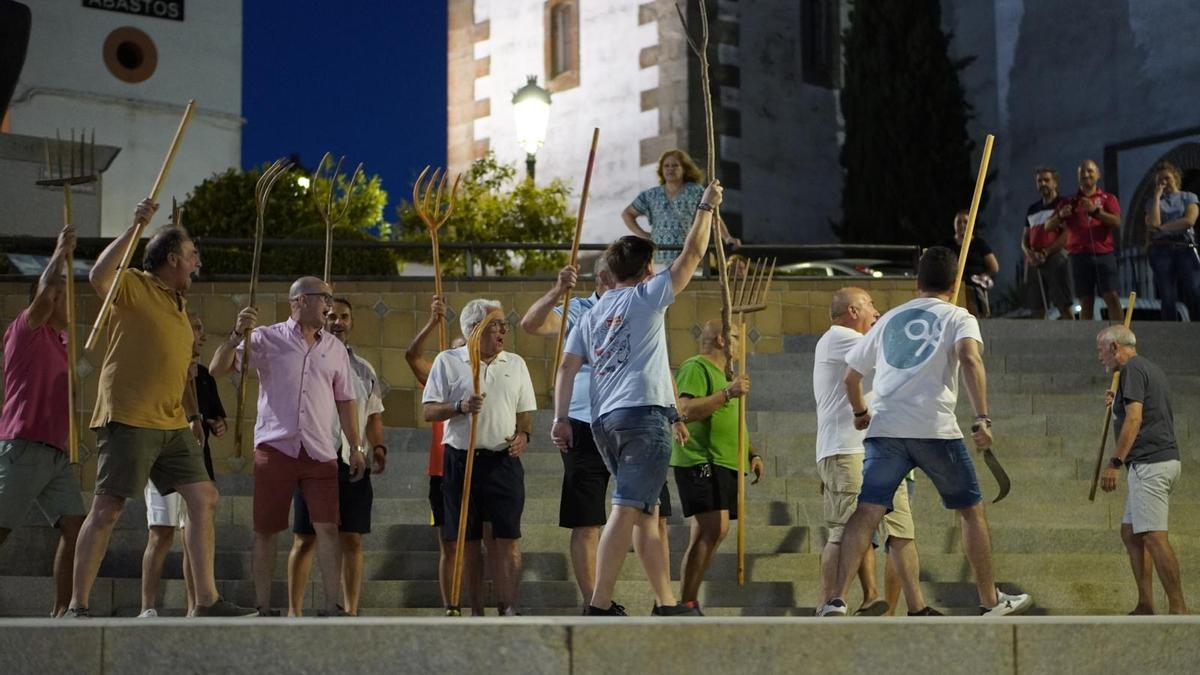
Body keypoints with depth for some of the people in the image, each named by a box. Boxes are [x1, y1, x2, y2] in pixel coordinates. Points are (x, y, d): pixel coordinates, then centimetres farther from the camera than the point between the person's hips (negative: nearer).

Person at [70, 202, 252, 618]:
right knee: (108, 508, -7)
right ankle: (77, 606, -1)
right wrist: (135, 227, -28)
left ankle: (206, 600, 6)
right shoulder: (134, 286, -4)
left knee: (204, 499, 3)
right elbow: (99, 278, -28)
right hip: (128, 418, -8)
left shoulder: (178, 303, 21)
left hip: (171, 423, 9)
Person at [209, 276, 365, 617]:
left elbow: (344, 400, 19)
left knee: (327, 527, -4)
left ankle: (333, 605, 0)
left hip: (320, 451, 3)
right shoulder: (267, 338, 2)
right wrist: (238, 334, -18)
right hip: (275, 447, -3)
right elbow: (217, 369, -3)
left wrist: (355, 447, 13)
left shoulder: (335, 348, 15)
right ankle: (262, 607, 8)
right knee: (265, 529, 1)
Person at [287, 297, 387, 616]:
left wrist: (379, 448, 4)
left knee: (352, 541, 3)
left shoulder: (364, 370, 17)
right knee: (305, 540, -2)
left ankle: (351, 611, 7)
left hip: (353, 462, 4)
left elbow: (374, 416, 21)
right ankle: (294, 611, 3)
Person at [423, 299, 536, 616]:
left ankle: (508, 608, -4)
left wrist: (523, 434, -3)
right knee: (462, 541, 1)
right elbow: (429, 411, 1)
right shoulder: (448, 361, 5)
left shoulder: (516, 363, 14)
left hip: (503, 460, 2)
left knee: (508, 537, -5)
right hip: (460, 459, -2)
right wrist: (460, 407, -16)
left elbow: (526, 411, 17)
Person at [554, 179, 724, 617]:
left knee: (648, 511, 14)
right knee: (627, 508, -13)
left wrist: (560, 417, 5)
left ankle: (666, 603, 15)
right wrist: (706, 207, 18)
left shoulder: (590, 316, 20)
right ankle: (600, 605, -20)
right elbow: (692, 254, 7)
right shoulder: (645, 297, 4)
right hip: (644, 412, -7)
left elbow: (567, 367, 10)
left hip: (604, 421, 7)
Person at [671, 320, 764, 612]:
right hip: (700, 462, -10)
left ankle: (688, 602, 8)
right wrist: (728, 393, -23)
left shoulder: (722, 374, 27)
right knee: (716, 529, -20)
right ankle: (687, 603, -18)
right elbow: (686, 410, -19)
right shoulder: (695, 367, -5)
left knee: (705, 535, 6)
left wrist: (751, 454, 21)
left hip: (722, 465, 10)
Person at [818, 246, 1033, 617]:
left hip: (884, 429, 3)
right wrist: (982, 418, -16)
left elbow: (851, 375, 26)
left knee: (866, 513, -4)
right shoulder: (958, 318, 9)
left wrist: (860, 412, 45)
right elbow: (969, 358, -13)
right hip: (936, 428, -3)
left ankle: (837, 599, -19)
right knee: (971, 510, 14)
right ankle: (991, 601, 21)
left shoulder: (889, 319, 22)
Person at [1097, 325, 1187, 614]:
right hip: (1163, 460, 11)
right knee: (1130, 532, 12)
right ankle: (1145, 607, 10)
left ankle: (1178, 610, -15)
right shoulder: (1150, 368, 22)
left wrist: (1114, 463, -19)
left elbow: (1134, 419, -18)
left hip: (1149, 463, -11)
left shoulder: (1132, 369, -7)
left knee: (1154, 536, -13)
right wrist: (1118, 403, 33)